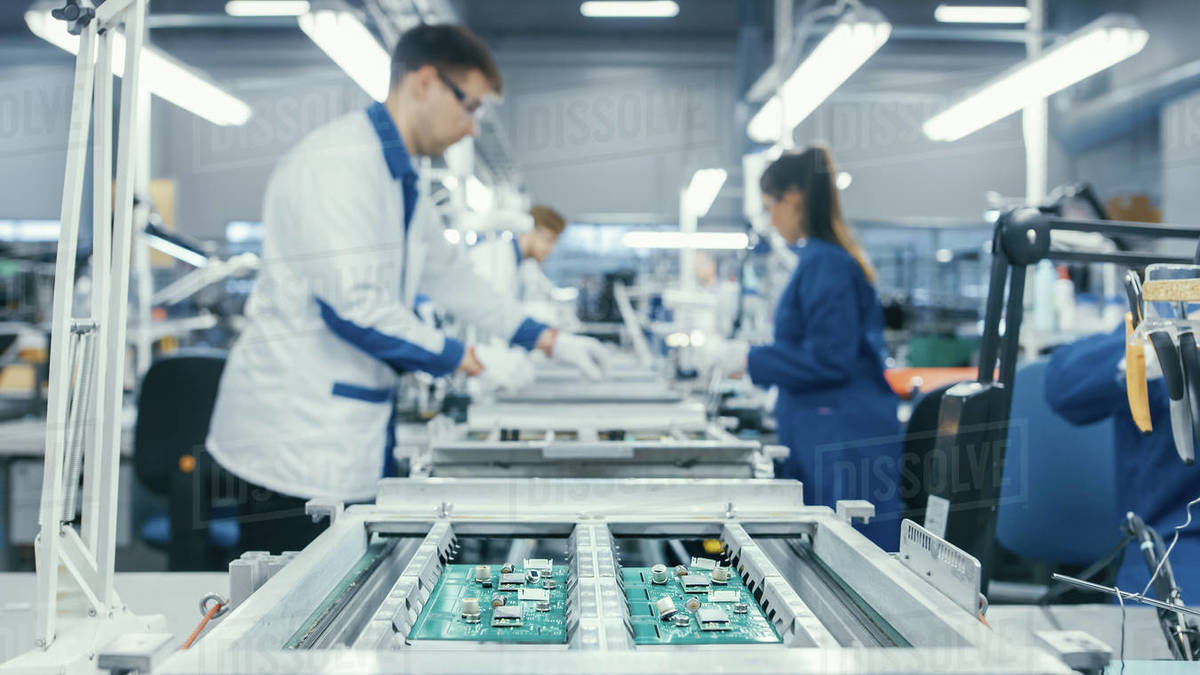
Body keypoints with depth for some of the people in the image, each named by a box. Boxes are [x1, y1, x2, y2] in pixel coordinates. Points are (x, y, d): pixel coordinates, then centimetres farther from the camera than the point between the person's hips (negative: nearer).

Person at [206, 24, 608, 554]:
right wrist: (469, 361, -15)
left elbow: (449, 274, 25)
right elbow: (353, 306, -24)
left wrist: (548, 340, 21)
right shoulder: (339, 164, -17)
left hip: (352, 439, 10)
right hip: (299, 444, -10)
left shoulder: (401, 181, 16)